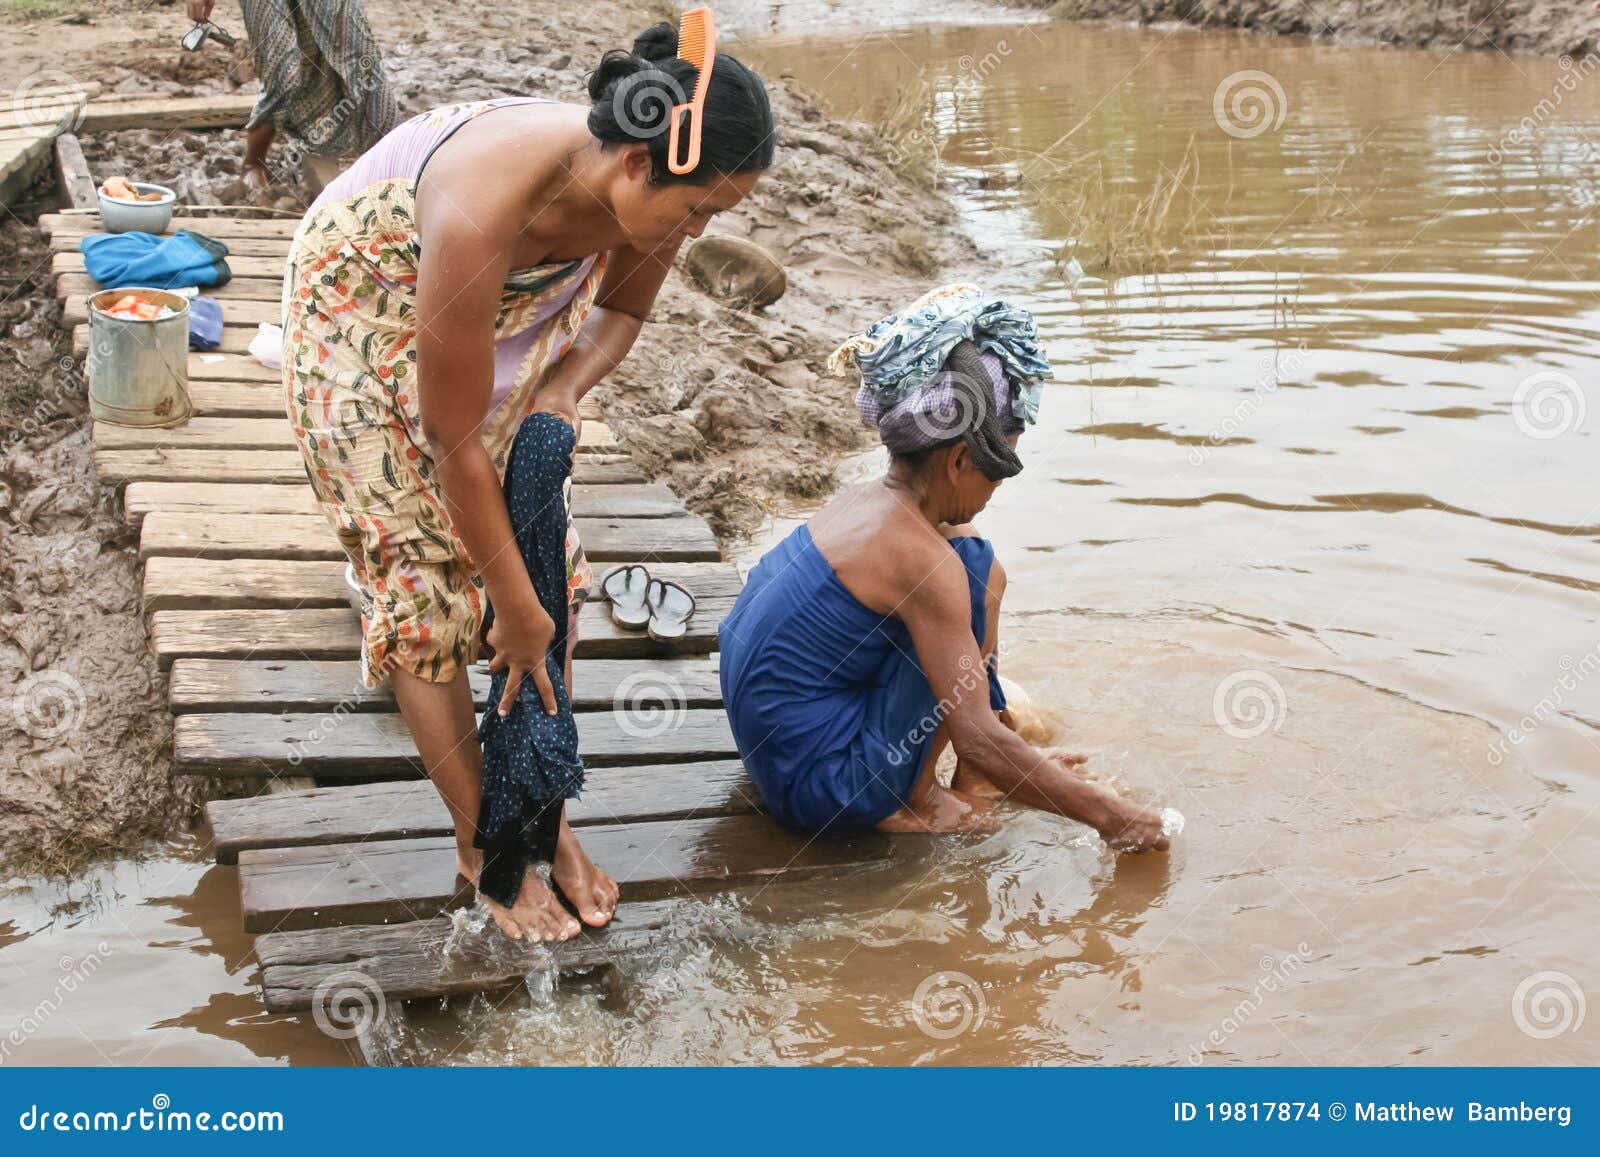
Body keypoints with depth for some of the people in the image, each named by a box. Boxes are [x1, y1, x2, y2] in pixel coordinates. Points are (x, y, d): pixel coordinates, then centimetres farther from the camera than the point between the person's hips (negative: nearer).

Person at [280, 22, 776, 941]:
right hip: (368, 310, -6)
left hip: (516, 311, 6)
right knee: (427, 575, -4)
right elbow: (453, 438, -34)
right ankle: (483, 845, 10)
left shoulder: (651, 190, -25)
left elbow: (620, 313, 0)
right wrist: (515, 609, -25)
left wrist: (564, 389, -21)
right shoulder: (487, 209, -43)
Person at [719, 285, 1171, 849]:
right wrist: (1106, 813, -12)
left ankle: (976, 782, 21)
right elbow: (978, 742, -22)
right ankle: (912, 802, -4)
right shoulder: (921, 555, -21)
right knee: (977, 567, -12)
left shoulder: (867, 503, 6)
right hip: (827, 791, -9)